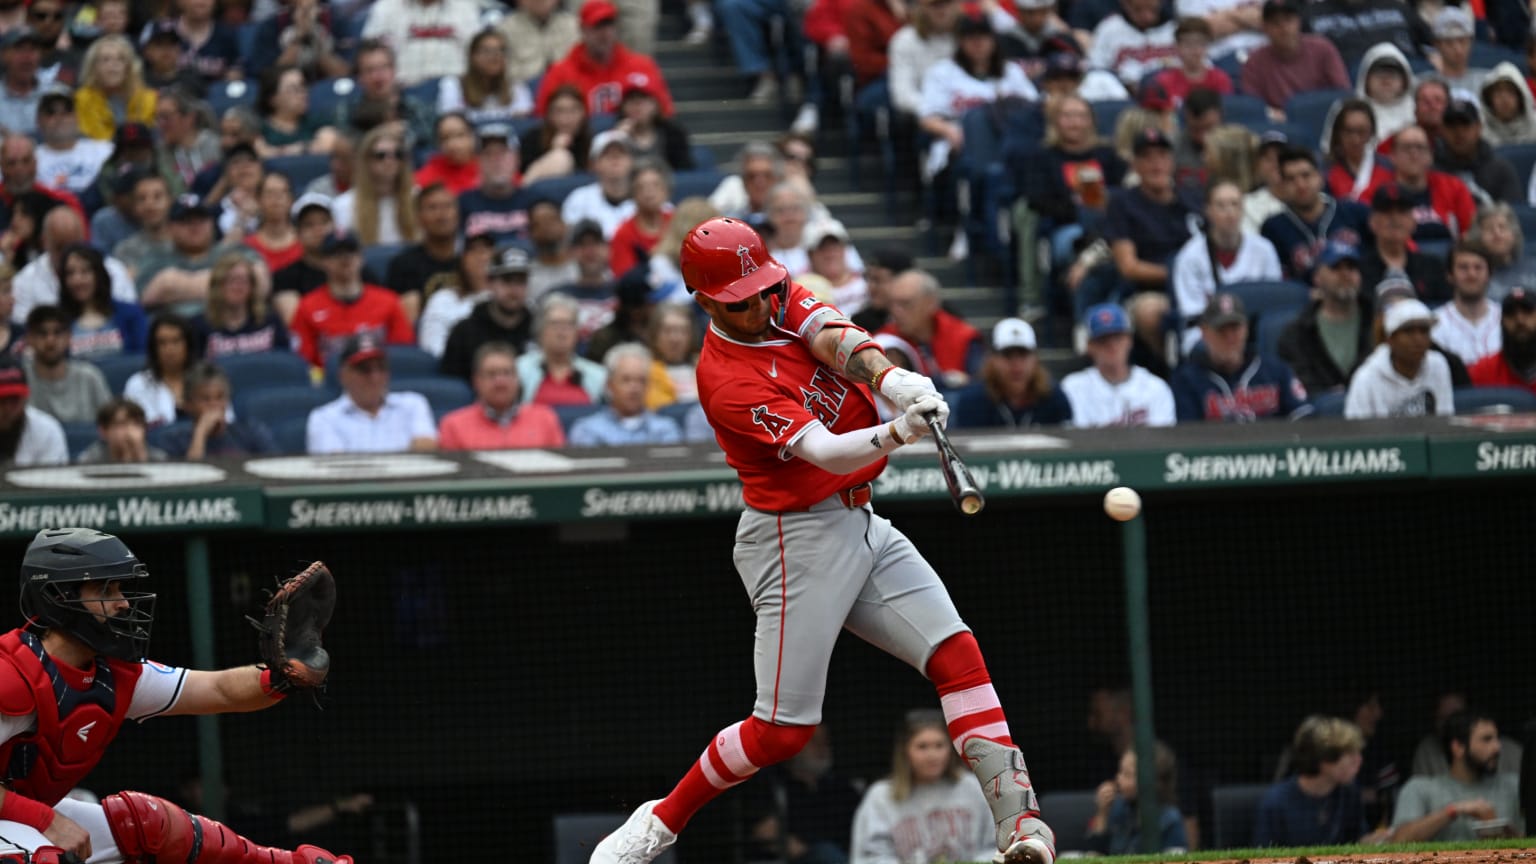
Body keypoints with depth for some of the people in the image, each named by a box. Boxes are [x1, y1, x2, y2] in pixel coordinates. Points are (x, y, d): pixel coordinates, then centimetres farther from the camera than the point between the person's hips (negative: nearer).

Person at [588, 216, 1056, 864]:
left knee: (957, 654, -8)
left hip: (861, 528, 7)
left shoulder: (783, 302, 3)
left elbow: (837, 341, -15)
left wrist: (892, 379, -36)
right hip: (798, 541, -7)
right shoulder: (728, 381, -20)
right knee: (783, 731, -6)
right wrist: (896, 434, -47)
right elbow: (824, 451, -29)